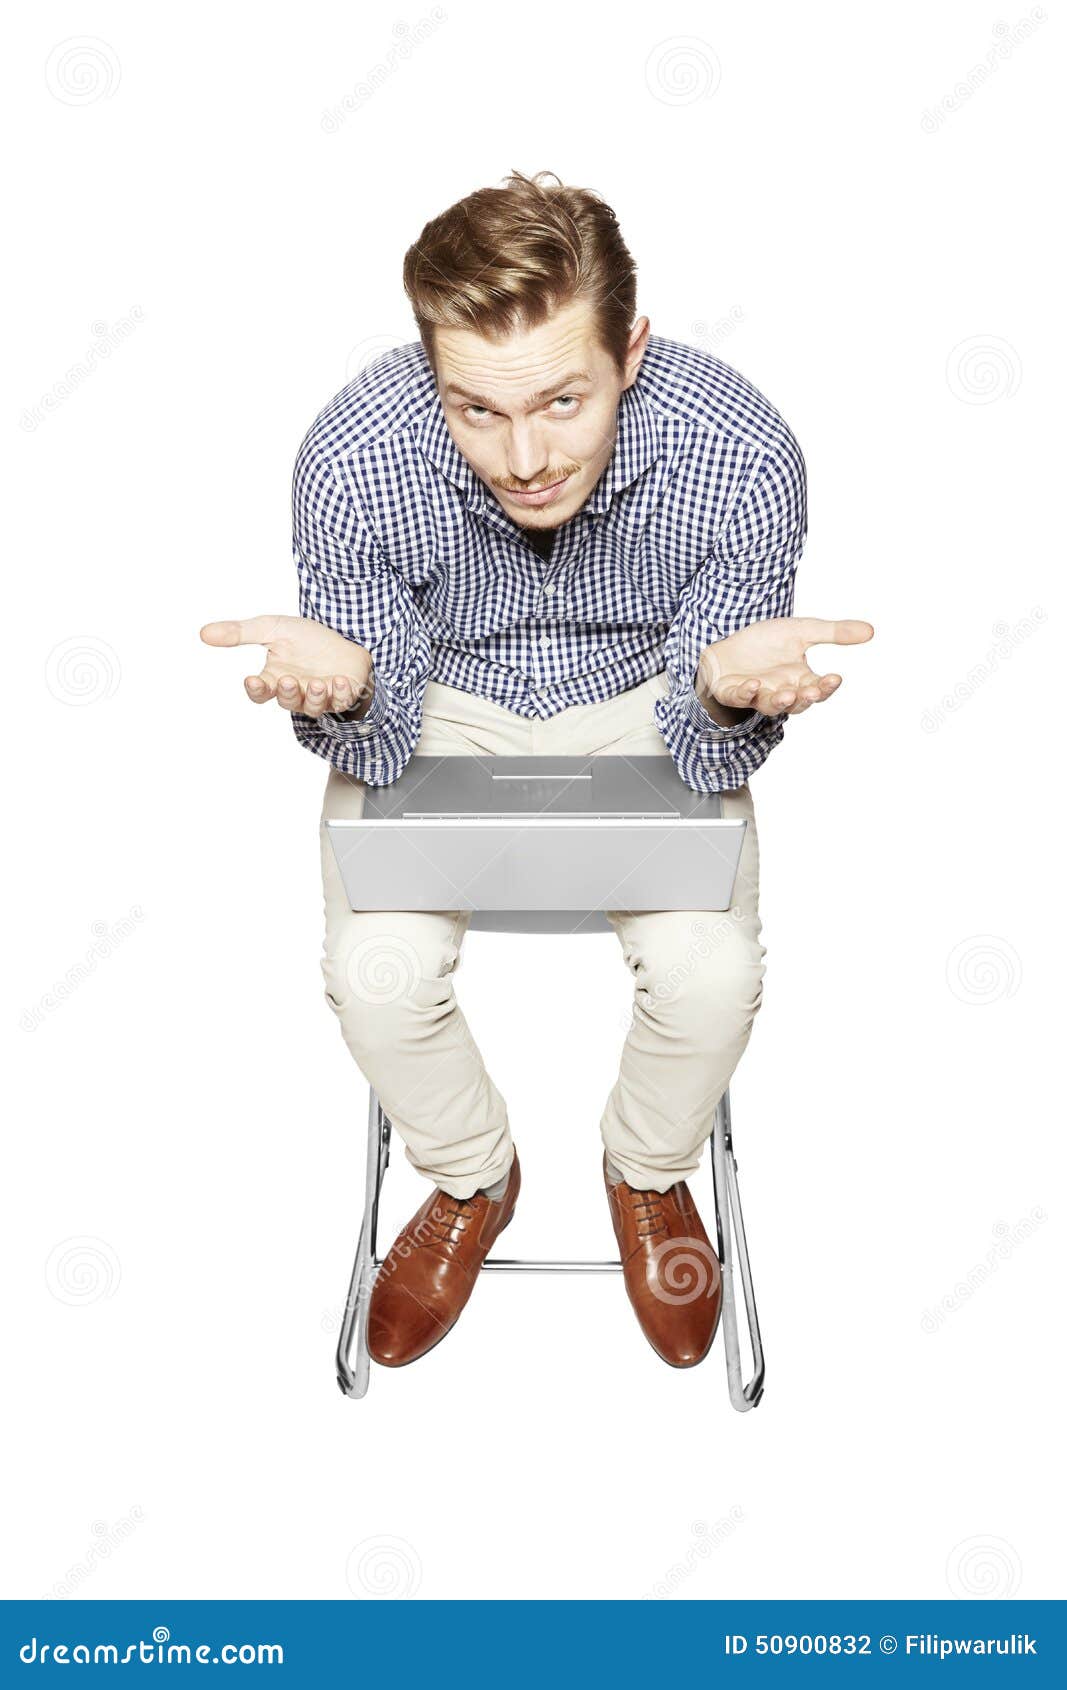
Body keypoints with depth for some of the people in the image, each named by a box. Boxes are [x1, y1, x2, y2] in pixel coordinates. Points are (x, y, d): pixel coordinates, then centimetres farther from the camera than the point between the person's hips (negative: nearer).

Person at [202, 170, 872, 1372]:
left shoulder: (741, 453, -29)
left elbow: (709, 748, -19)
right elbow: (378, 742, -17)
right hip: (441, 703, 1)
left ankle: (651, 1175, 15)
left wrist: (727, 691, -43)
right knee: (376, 975, -21)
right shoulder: (351, 459, -29)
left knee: (711, 972, -22)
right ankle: (470, 1182, 14)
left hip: (645, 702, 0)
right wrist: (342, 691, -42)